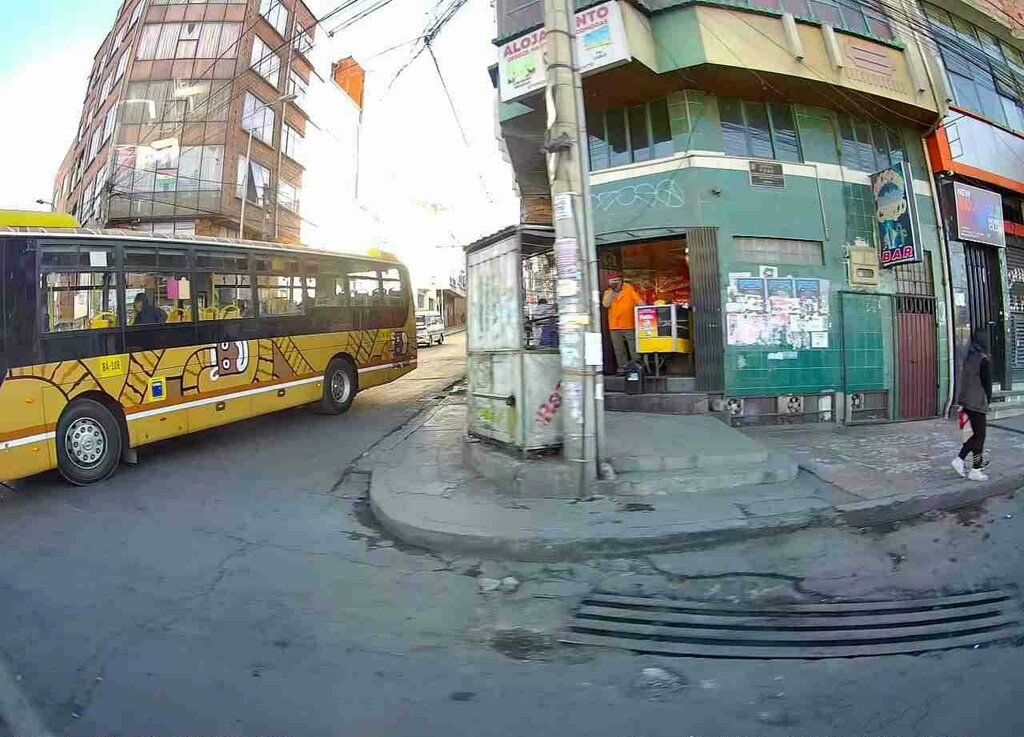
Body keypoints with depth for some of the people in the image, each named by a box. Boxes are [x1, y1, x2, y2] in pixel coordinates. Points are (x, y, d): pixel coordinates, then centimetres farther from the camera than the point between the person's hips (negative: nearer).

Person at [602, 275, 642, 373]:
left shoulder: (629, 289, 0)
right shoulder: (608, 292, 7)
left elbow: (639, 301, -7)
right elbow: (606, 304, -10)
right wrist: (611, 291, -10)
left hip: (630, 325, -3)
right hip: (614, 326, 3)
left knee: (634, 349, 1)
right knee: (619, 350, 9)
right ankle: (622, 368, 17)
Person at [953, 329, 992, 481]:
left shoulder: (969, 357, 9)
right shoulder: (984, 360, -15)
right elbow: (987, 383, -12)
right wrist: (988, 400, 4)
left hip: (966, 401, 8)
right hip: (978, 403, -8)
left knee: (976, 434, 16)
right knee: (979, 435, 1)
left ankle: (960, 459, 12)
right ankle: (975, 470, 6)